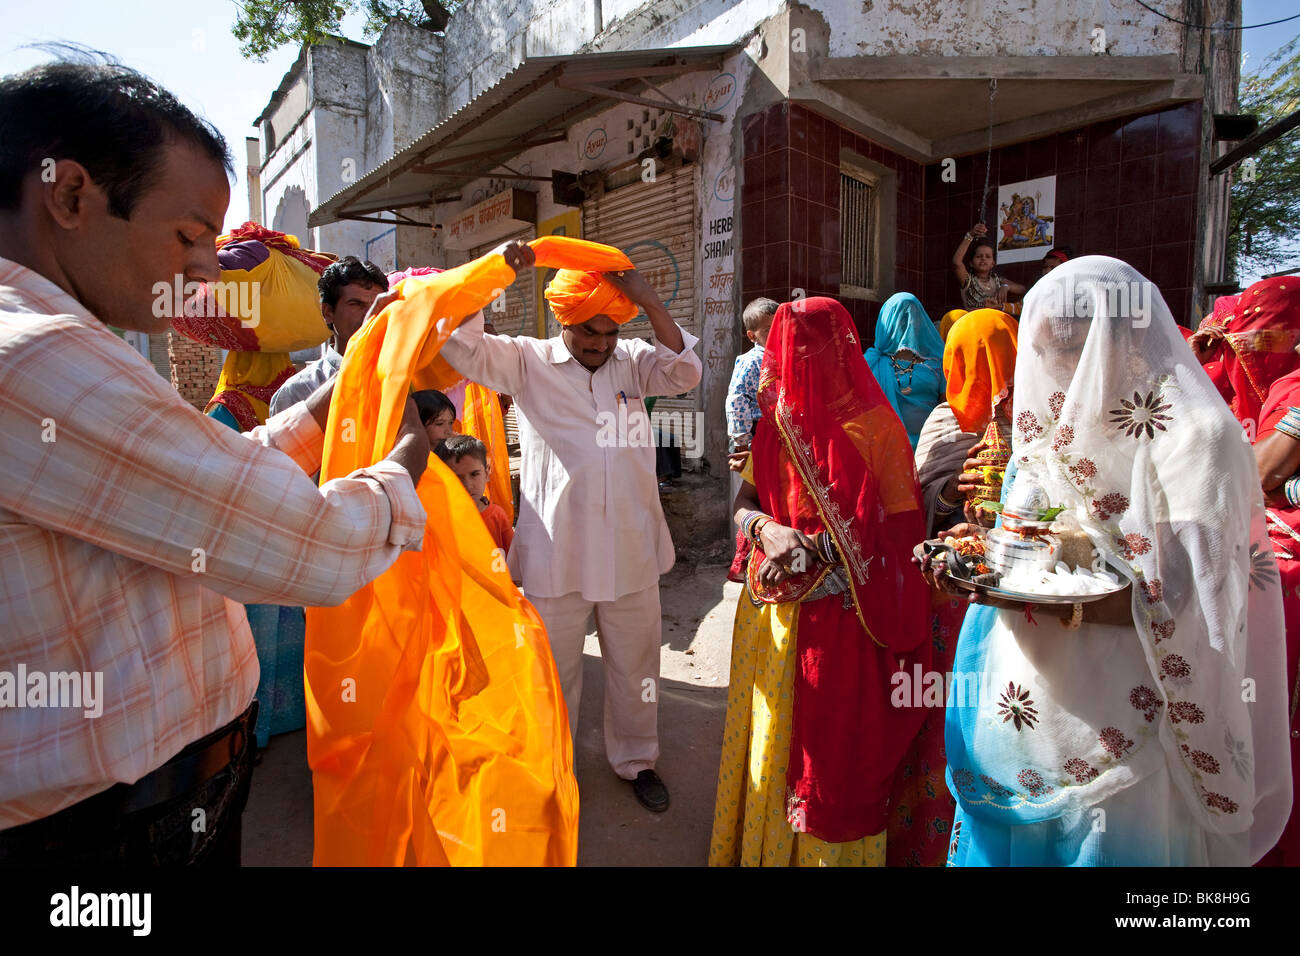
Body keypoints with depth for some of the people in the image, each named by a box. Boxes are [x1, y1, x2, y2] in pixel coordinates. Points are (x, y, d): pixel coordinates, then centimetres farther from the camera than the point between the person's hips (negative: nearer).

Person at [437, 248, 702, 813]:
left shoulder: (632, 362, 6)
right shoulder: (527, 360, 1)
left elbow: (684, 372, -9)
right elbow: (459, 345, -8)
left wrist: (648, 300, -17)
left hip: (630, 548, 2)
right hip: (555, 549, -2)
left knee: (635, 664, 17)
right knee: (555, 667, 14)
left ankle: (635, 759, 40)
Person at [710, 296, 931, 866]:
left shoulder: (874, 428, -10)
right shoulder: (777, 424, 4)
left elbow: (903, 528, -9)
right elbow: (743, 503, 7)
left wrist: (817, 547, -18)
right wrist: (765, 528, -15)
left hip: (840, 614, -4)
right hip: (775, 608, 5)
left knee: (833, 749, 9)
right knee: (770, 737, 17)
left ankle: (831, 851, 33)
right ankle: (764, 845, 39)